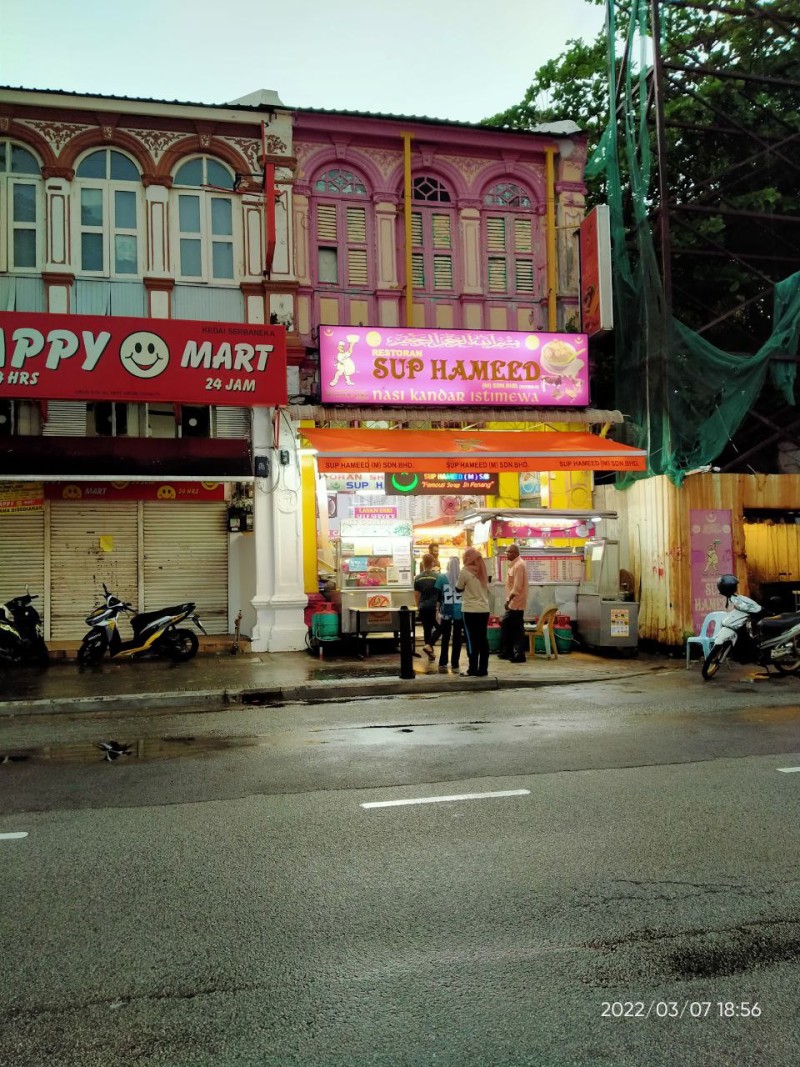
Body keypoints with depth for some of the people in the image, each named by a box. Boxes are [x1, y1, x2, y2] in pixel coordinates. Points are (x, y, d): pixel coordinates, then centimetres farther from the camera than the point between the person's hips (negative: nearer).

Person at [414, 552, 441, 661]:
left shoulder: (418, 578, 2)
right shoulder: (437, 576, -8)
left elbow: (416, 595, 8)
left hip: (423, 607, 4)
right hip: (434, 607, -4)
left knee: (427, 629, 11)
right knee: (438, 628, 10)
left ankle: (430, 654, 15)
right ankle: (429, 645, -11)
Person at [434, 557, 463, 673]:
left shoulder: (441, 577, -2)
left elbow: (437, 596, -1)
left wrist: (438, 611, 5)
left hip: (446, 612, 0)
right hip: (460, 612, 0)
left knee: (445, 638, 7)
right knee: (457, 638, 7)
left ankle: (442, 664, 0)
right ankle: (455, 664, 9)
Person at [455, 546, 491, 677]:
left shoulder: (464, 571, -8)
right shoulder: (482, 571, 9)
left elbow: (458, 589, 2)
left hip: (470, 610, -6)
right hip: (484, 609, 6)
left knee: (472, 640, -2)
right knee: (483, 639, 8)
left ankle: (473, 670, -1)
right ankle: (483, 670, 11)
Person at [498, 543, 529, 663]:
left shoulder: (519, 565, -17)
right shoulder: (514, 564, 14)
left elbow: (517, 587, -22)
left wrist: (509, 600, -19)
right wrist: (509, 600, 15)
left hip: (516, 603, -10)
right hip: (513, 602, 10)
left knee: (517, 630, -5)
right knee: (506, 626, 14)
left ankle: (519, 655, 0)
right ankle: (507, 652, 22)